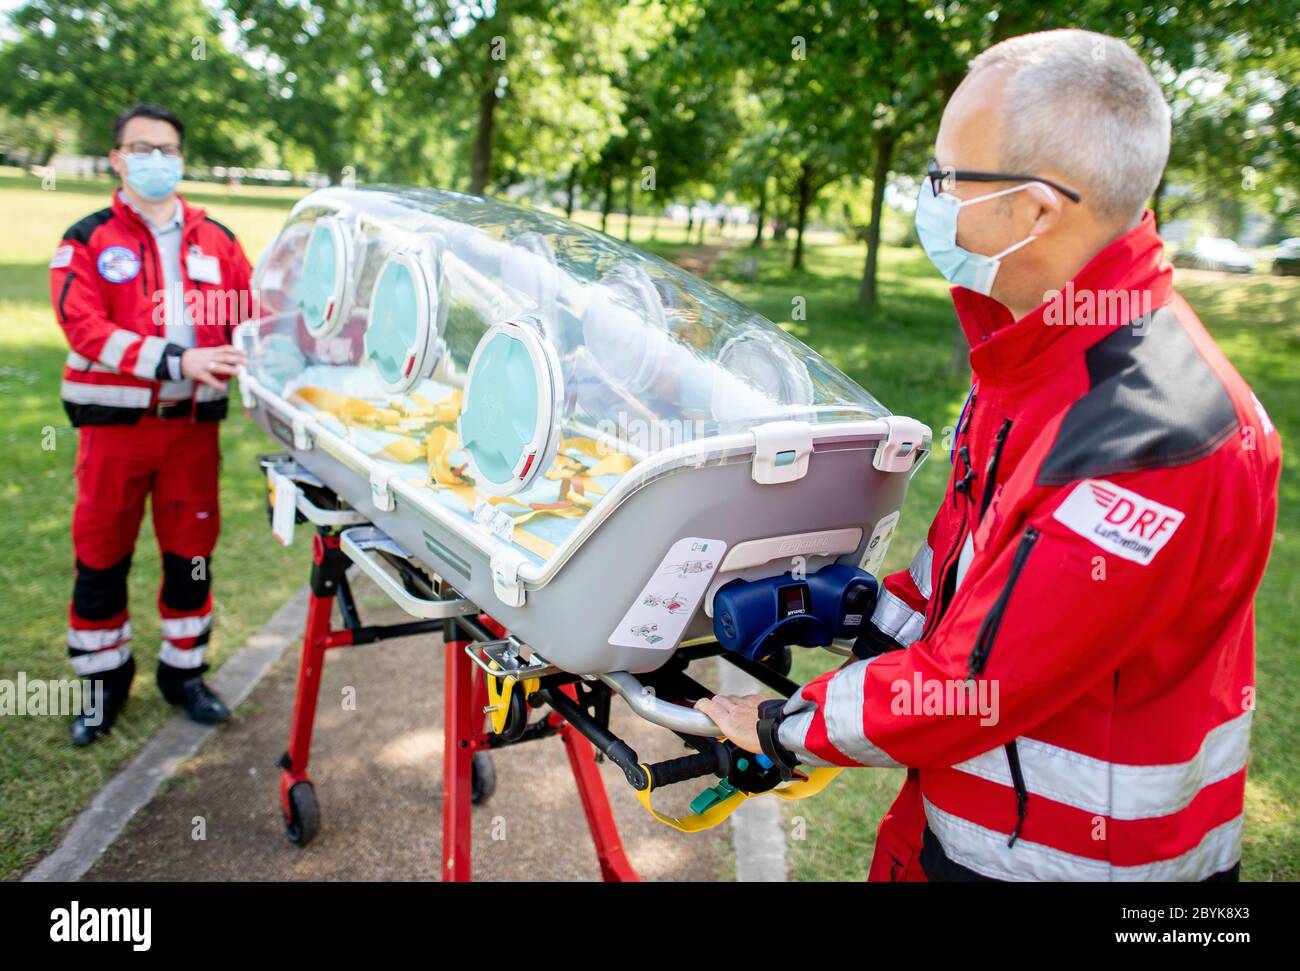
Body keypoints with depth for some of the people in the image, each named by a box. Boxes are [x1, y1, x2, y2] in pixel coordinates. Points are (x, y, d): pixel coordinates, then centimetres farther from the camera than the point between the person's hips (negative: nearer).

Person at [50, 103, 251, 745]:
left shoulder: (217, 241, 8)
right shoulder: (88, 242, 0)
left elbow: (249, 318, 7)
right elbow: (86, 329, -13)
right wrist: (176, 361, -24)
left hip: (193, 422, 2)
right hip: (115, 422, -2)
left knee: (191, 553, 9)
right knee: (101, 557, 7)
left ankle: (183, 671, 25)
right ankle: (105, 680, 24)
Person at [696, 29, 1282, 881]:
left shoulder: (1149, 447, -31)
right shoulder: (1040, 354, -1)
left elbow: (977, 687, -26)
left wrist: (786, 729, -14)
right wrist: (862, 642, 5)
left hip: (1073, 854, -7)